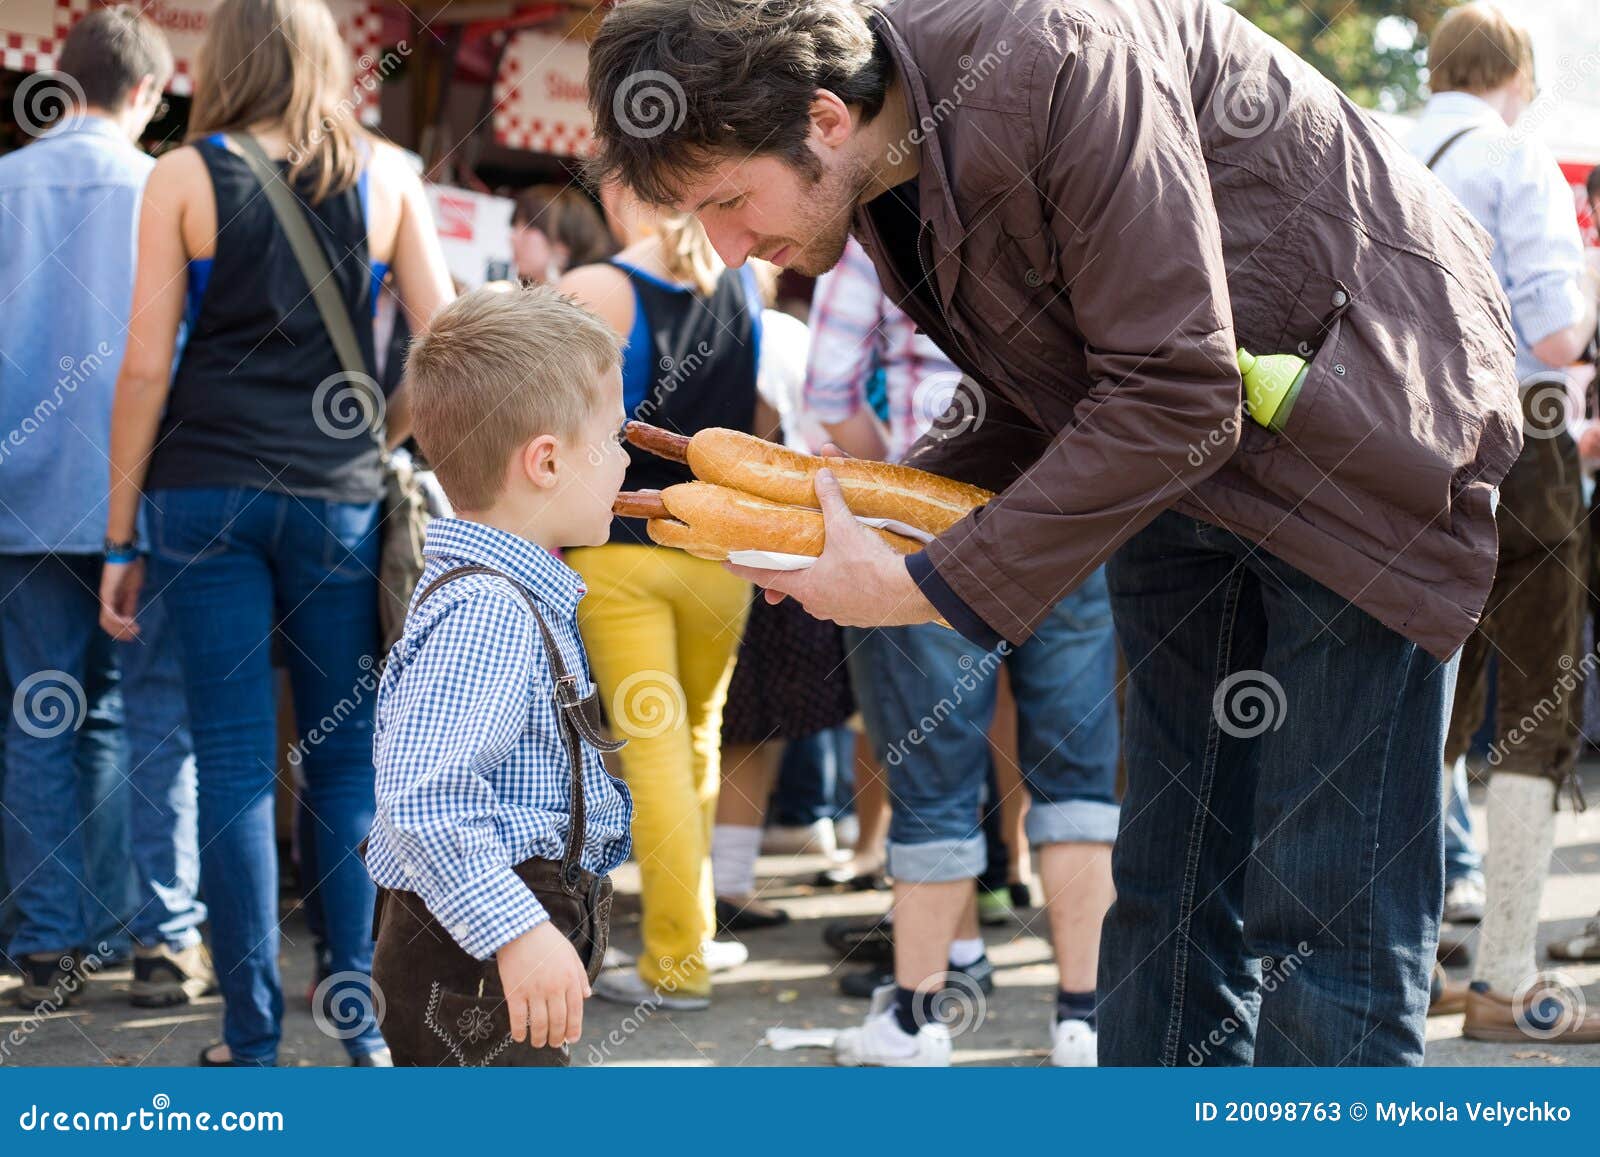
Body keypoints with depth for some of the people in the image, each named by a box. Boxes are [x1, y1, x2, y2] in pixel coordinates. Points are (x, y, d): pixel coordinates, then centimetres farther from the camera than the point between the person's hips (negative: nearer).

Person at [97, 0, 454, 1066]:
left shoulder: (184, 177, 0)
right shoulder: (385, 174, 4)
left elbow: (147, 366, -2)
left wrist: (121, 537, 3)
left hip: (207, 489, -1)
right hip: (338, 497, 1)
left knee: (237, 764, 3)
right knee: (349, 755, 11)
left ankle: (253, 1038, 5)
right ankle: (365, 1017, 10)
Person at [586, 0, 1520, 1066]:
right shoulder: (887, 185, -2)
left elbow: (1176, 398, -29)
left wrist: (924, 588, -25)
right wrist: (862, 515, -7)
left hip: (1355, 436, -8)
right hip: (1188, 462, 8)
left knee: (1321, 909, -10)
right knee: (1169, 897, 8)